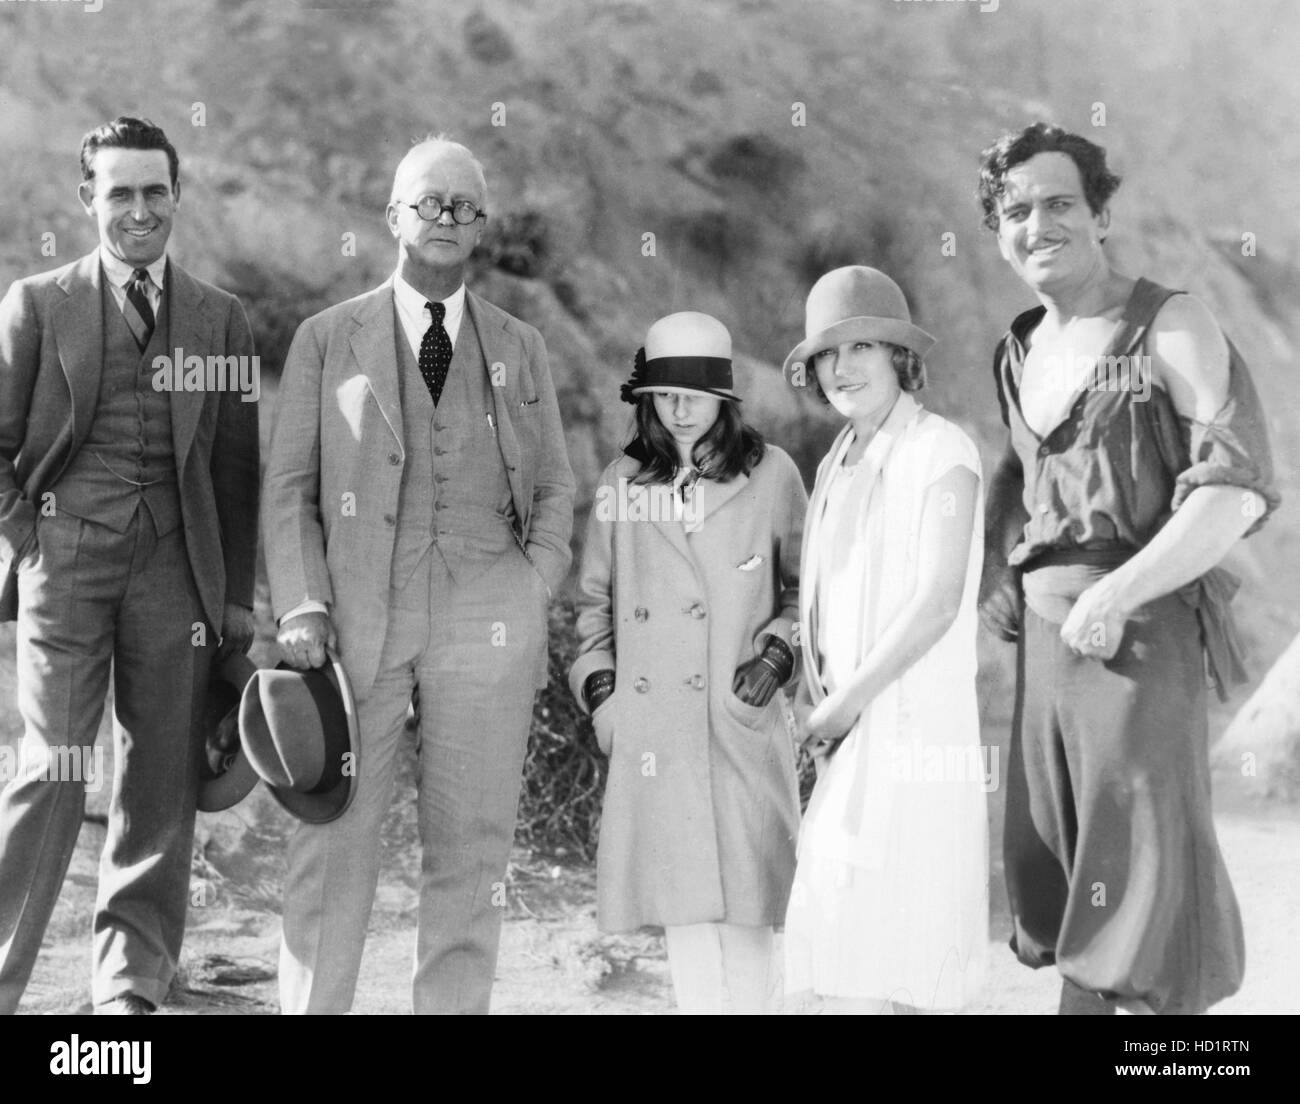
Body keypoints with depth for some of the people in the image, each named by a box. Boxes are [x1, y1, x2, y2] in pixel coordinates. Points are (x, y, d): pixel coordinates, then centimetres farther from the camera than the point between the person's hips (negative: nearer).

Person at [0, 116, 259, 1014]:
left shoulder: (222, 318, 12)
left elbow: (237, 469, 12)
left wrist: (237, 597, 8)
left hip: (176, 568, 2)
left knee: (162, 786, 3)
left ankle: (132, 988, 12)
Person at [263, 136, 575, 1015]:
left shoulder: (521, 349, 16)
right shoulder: (327, 339, 10)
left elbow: (555, 489, 18)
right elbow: (289, 487, 7)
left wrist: (531, 597, 3)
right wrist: (301, 606, -5)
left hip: (487, 613, 2)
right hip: (358, 611, -1)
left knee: (472, 843, 2)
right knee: (335, 835, -3)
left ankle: (454, 1006, 10)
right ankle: (310, 1006, 5)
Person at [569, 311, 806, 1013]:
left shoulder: (769, 474, 3)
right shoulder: (623, 483, 10)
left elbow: (806, 586, 13)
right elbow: (593, 598, 18)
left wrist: (777, 653, -2)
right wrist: (598, 686, 8)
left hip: (739, 722, -2)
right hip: (648, 728, 2)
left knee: (743, 902, -3)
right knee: (679, 905, 3)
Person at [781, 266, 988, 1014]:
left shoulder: (942, 450, -6)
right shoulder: (838, 466, 16)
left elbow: (938, 600, -14)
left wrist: (848, 701, -11)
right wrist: (810, 692, 1)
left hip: (912, 723, -7)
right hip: (848, 740, 7)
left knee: (881, 969, -11)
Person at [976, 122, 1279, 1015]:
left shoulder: (1169, 325, -8)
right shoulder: (1018, 354, 13)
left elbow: (1240, 489, -16)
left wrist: (1116, 593, -22)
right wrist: (999, 571, 12)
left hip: (1141, 633, -7)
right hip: (1045, 637, 7)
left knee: (1149, 902, -5)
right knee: (1065, 887, 13)